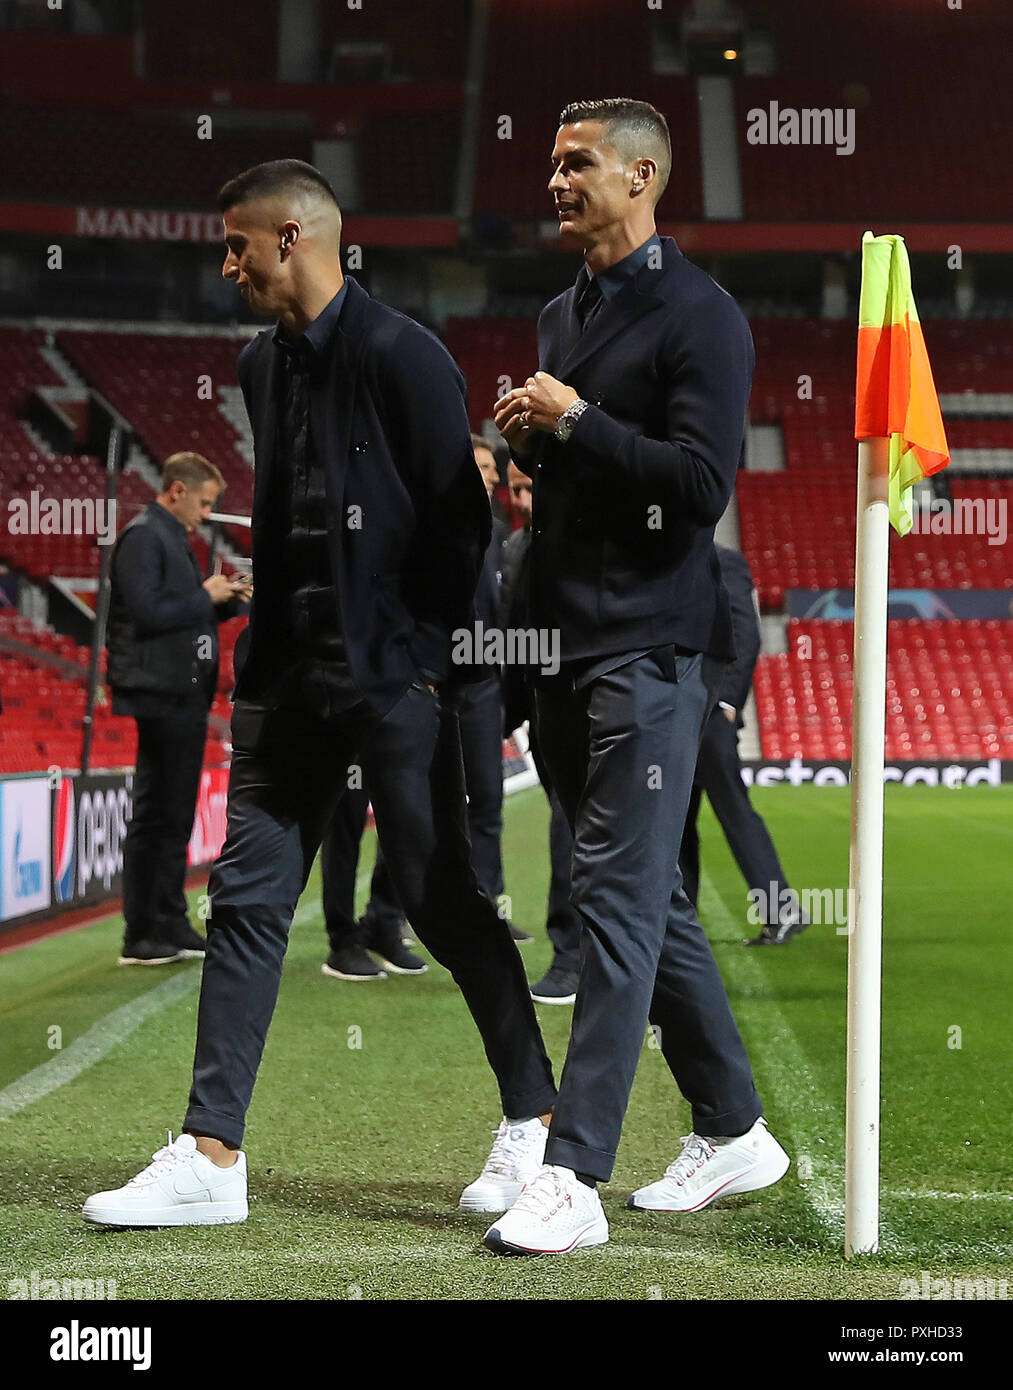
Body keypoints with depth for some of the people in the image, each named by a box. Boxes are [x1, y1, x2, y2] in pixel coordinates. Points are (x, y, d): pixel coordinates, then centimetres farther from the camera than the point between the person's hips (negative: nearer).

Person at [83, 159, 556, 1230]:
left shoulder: (399, 356, -11)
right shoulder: (261, 364, 13)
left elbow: (458, 520, -11)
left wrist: (425, 660, -12)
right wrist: (268, 636, 13)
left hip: (391, 678, -7)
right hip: (291, 675, 7)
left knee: (442, 901, 0)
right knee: (244, 897, 3)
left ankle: (533, 1118, 16)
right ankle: (211, 1156, 5)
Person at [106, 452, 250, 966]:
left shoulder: (174, 538, 19)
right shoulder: (142, 537, -12)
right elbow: (146, 611, -22)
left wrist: (226, 600, 6)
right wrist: (205, 597, -13)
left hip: (186, 695, 10)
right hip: (161, 696, -10)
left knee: (175, 814, 13)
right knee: (154, 816, -6)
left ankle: (171, 927, 19)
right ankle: (141, 937, -2)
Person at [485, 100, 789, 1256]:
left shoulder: (697, 315, -8)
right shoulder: (560, 316, 18)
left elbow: (703, 483, -18)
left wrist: (577, 422, -16)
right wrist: (528, 439, 7)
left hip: (648, 650, -9)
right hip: (567, 643, 9)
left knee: (619, 899, -11)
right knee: (648, 899, 13)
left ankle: (574, 1177, -14)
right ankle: (733, 1130, 24)